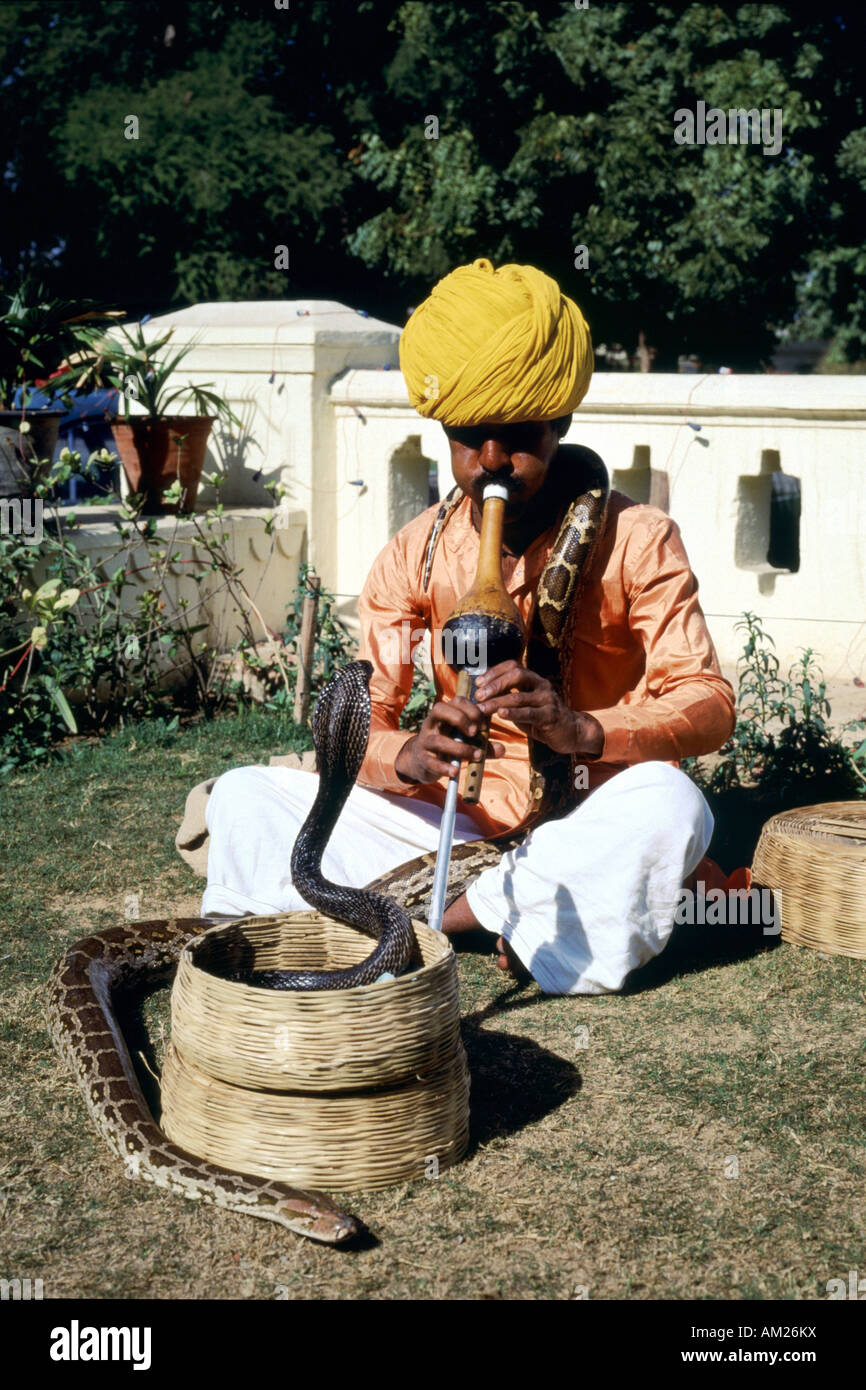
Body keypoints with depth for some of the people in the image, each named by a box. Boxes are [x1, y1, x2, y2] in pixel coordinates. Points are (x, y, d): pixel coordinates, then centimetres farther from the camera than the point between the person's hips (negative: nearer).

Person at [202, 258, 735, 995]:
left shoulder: (636, 540, -8)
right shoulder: (415, 554, 0)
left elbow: (709, 706, -15)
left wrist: (581, 731, -35)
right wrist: (410, 756, -30)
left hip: (592, 823, -2)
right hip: (459, 818, 3)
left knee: (667, 801, -37)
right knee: (244, 796, -12)